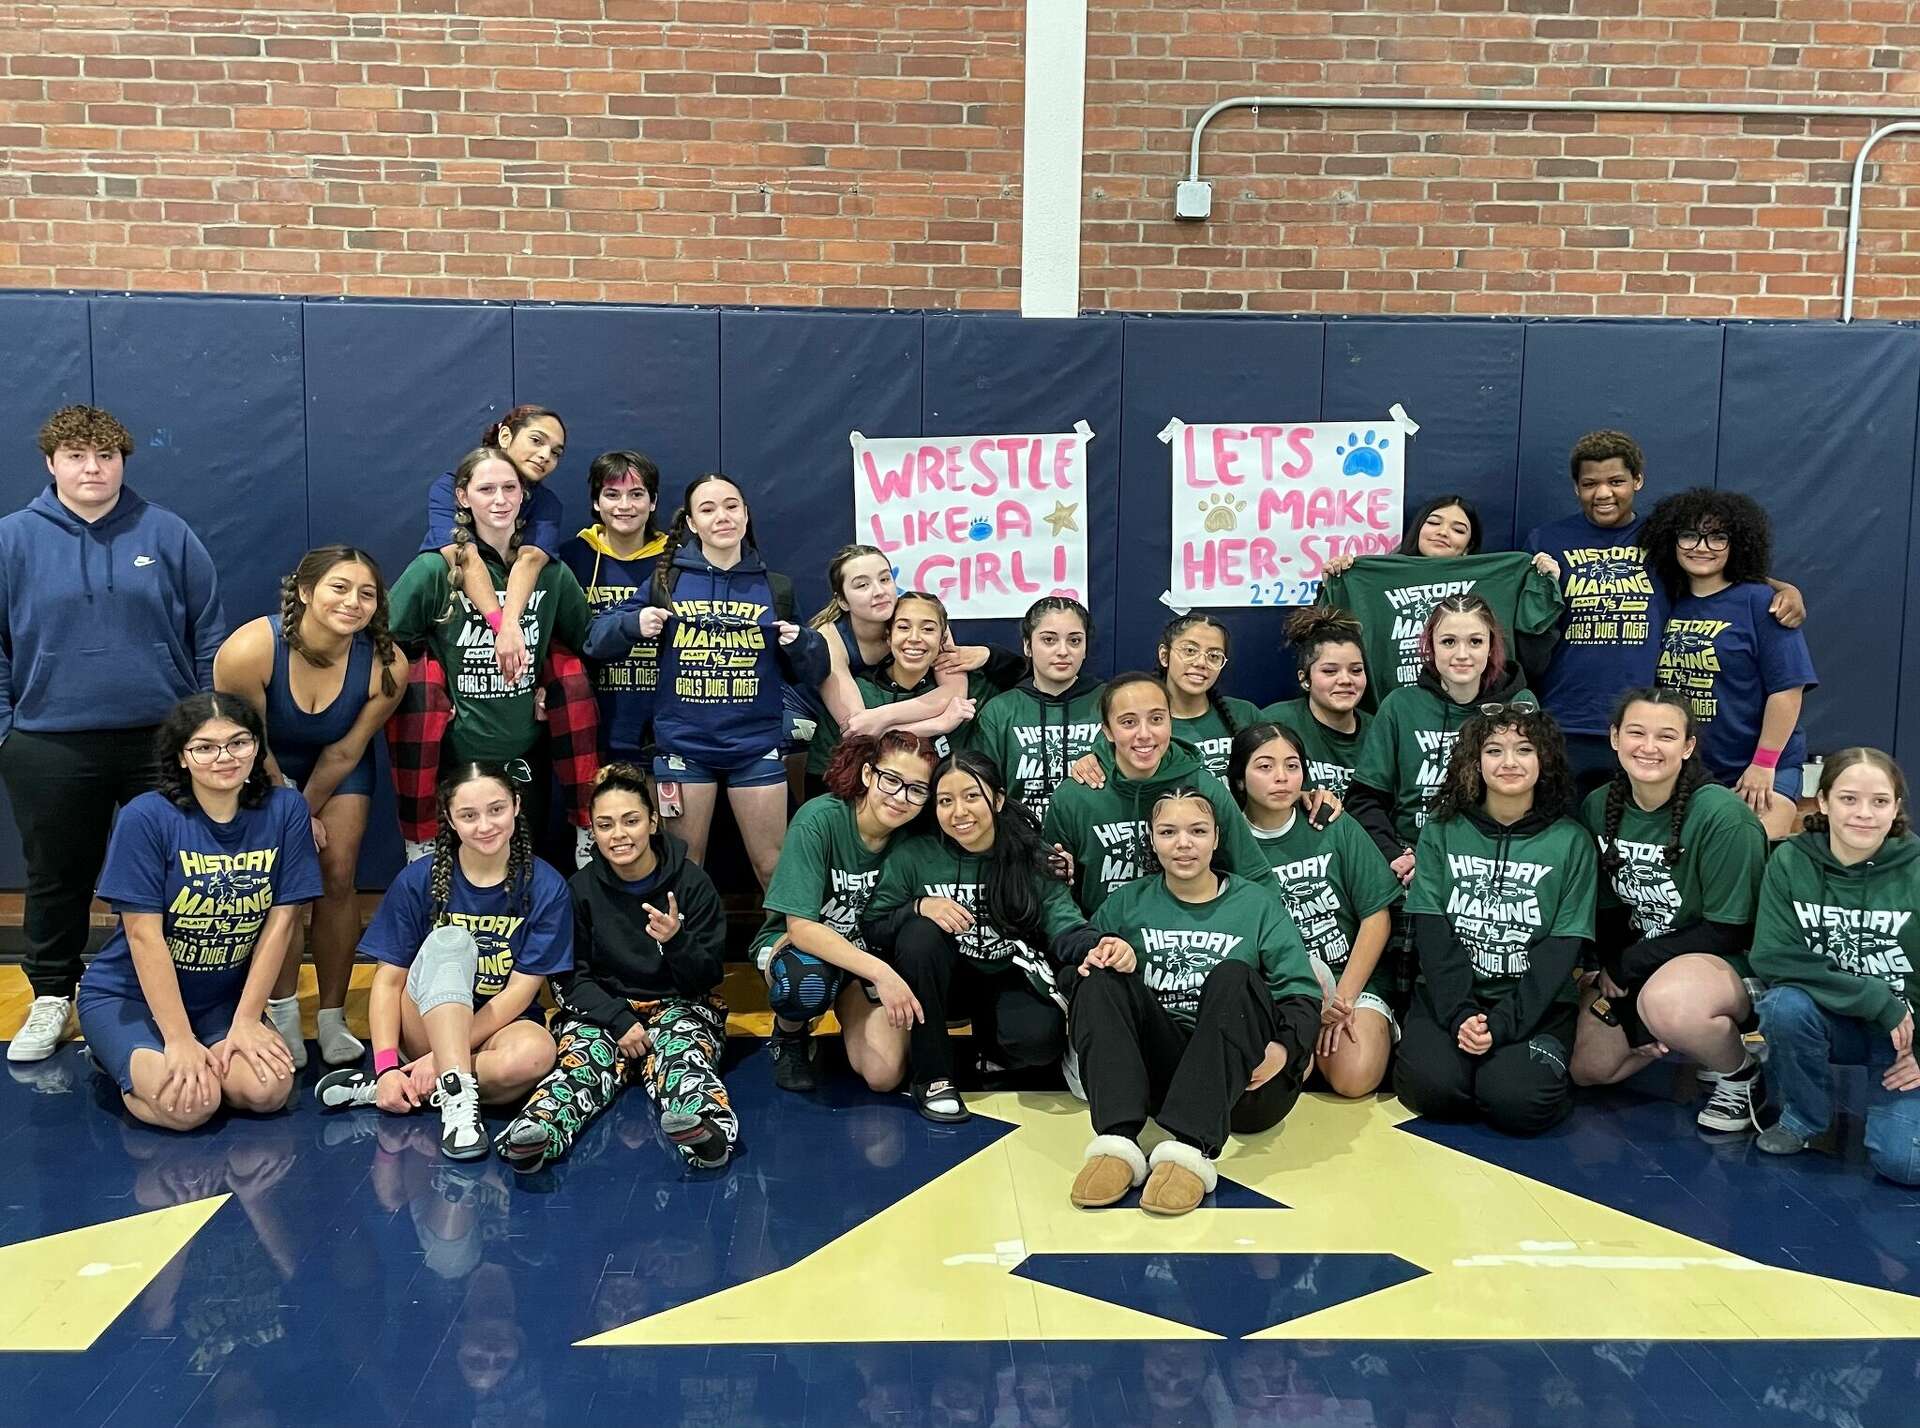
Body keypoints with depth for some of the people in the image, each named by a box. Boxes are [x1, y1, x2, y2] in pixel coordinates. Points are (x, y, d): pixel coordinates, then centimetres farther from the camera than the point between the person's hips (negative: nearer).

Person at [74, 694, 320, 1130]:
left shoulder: (285, 811, -8)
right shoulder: (146, 818, -16)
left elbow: (281, 922, -7)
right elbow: (144, 935, -17)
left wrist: (246, 1021, -10)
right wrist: (180, 1039, -20)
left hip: (225, 997, 3)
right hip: (130, 995, -3)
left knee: (268, 1090, -24)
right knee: (188, 1104, -26)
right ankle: (124, 1062, 6)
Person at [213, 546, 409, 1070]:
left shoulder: (386, 666, -29)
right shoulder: (247, 651, -35)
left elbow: (344, 752, -14)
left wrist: (309, 811, -5)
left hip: (337, 767, 2)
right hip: (263, 766, -1)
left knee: (337, 878, -4)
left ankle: (333, 1018, 7)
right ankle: (282, 1013, 3)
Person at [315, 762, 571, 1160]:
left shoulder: (546, 888, -8)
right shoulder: (419, 881, -5)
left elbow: (519, 991, -11)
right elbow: (388, 980, -6)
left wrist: (443, 1056, -18)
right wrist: (386, 1066, -18)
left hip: (499, 1026, 0)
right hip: (423, 1030, 0)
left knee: (534, 1053, -37)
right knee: (450, 940, -30)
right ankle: (458, 1096, -38)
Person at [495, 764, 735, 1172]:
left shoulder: (691, 882, -2)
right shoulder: (581, 889, 3)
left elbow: (708, 977, -1)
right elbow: (570, 978, 3)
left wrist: (676, 940, -23)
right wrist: (620, 1020, -14)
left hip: (678, 1007, -1)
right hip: (602, 1009, 2)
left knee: (681, 1055, -36)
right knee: (580, 1058, -32)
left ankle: (702, 1131, -68)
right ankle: (537, 1134, -62)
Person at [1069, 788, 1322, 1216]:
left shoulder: (1256, 903, 11)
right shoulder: (1129, 903, 16)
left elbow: (1303, 992, 1)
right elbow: (1082, 966, 6)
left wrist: (1285, 1048, -19)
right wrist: (1098, 958, -17)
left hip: (1245, 1080, -2)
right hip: (1157, 1069, 2)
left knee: (1233, 976, -28)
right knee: (1103, 979, -19)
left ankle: (1190, 1149, -43)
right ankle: (1118, 1141, -36)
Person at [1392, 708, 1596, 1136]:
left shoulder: (1570, 841, 1)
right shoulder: (1441, 831, 4)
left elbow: (1561, 949, -5)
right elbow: (1432, 933, -2)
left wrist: (1501, 1024, -17)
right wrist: (1461, 1015, -17)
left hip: (1535, 1004, 0)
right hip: (1449, 997, 0)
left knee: (1517, 1102, -26)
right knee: (1436, 1088, -27)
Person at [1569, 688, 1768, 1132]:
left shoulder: (1722, 816, -23)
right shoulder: (1599, 807, -5)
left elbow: (1728, 930, -19)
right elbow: (1608, 911, 2)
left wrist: (1629, 966, -17)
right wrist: (1628, 1014, -6)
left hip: (1732, 962, -7)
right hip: (1636, 966, 7)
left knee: (1667, 1001, -39)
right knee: (1586, 1067, 1)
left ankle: (1740, 1072, -6)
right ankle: (1693, 1031, 23)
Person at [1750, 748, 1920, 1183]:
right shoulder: (1790, 861, -12)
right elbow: (1772, 957, -19)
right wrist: (1876, 1000, -23)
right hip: (1831, 1019, 1)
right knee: (1785, 1005, -33)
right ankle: (1804, 1114, -3)